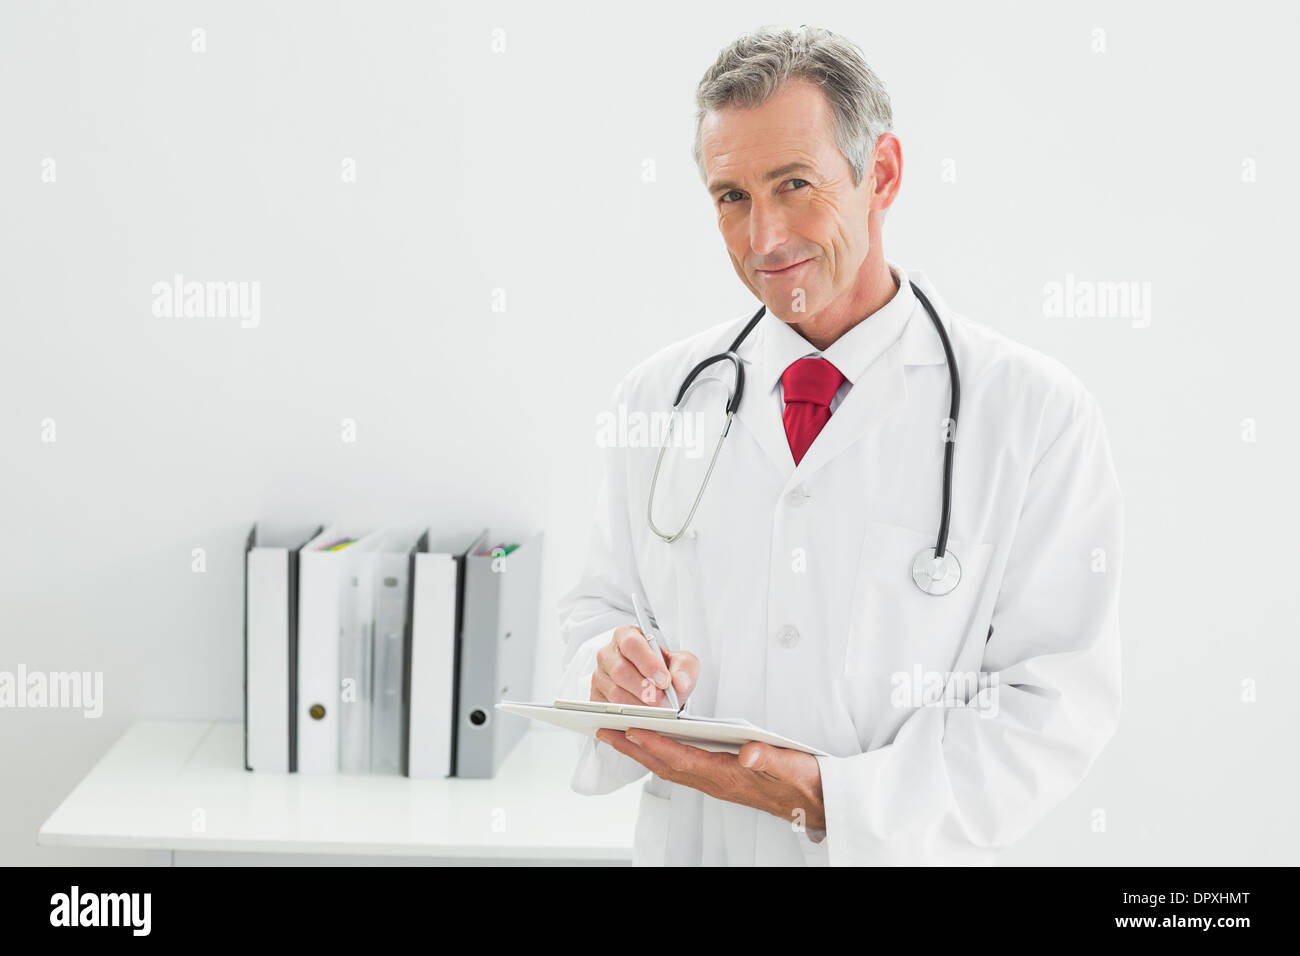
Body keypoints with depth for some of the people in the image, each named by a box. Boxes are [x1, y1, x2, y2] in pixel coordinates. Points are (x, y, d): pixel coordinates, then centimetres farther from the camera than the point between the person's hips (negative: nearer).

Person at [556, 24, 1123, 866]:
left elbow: (1059, 701, -13)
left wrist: (829, 798, -23)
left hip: (903, 850, -2)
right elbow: (603, 601, 9)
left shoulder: (1039, 415, -11)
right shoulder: (656, 397, 2)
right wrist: (614, 666, -14)